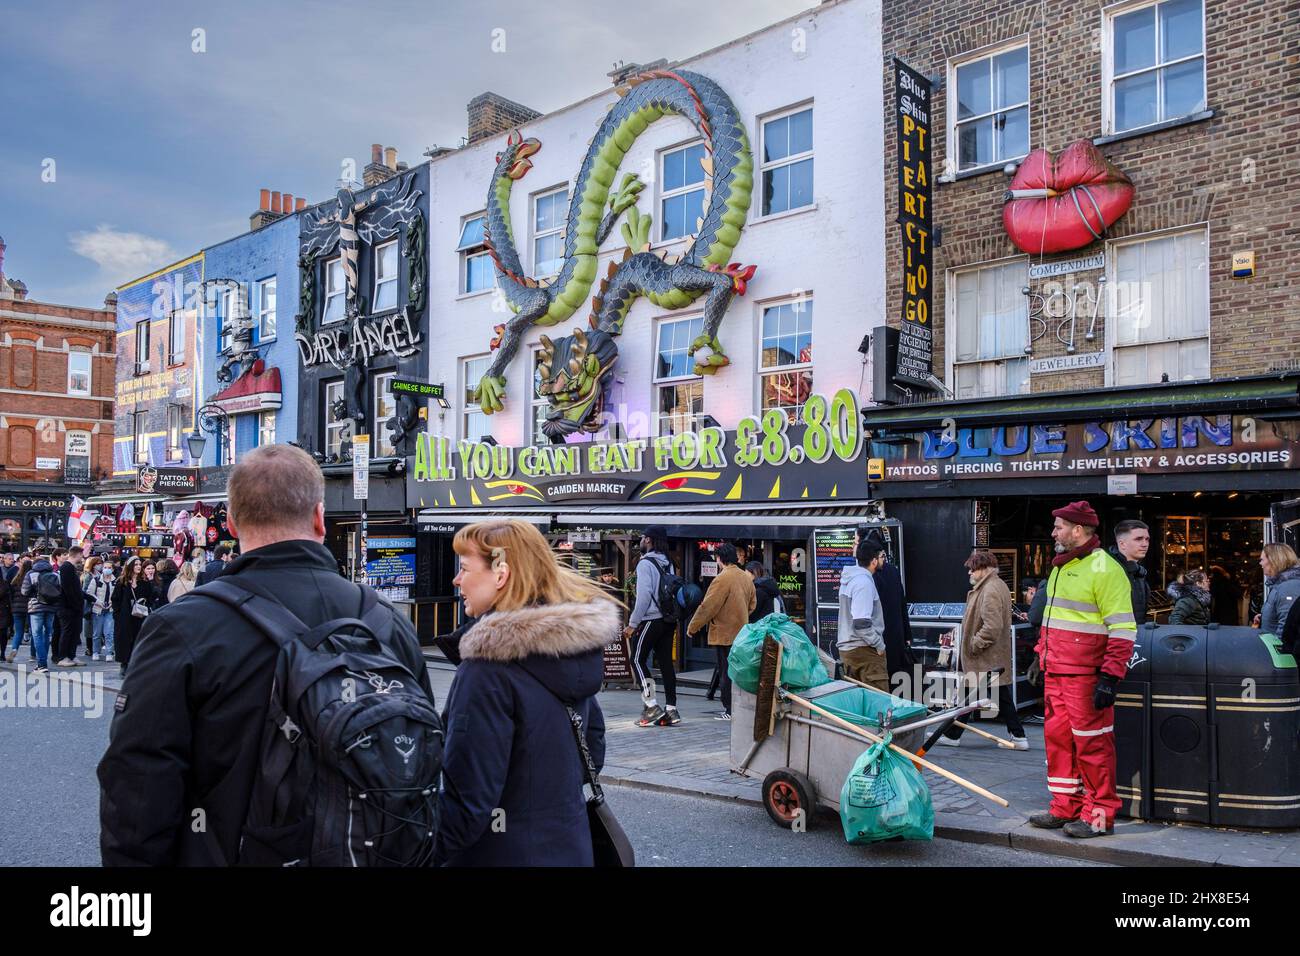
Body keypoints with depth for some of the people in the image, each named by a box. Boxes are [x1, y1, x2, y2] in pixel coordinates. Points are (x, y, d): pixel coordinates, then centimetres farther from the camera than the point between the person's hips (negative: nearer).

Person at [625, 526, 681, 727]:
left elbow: (644, 595, -18)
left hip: (651, 619, -7)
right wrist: (672, 620, 17)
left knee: (638, 660, 2)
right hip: (669, 620, 7)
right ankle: (671, 710, 9)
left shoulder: (645, 563, -11)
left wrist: (632, 624, -13)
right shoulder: (668, 563, 13)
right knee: (665, 662, 8)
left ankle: (651, 706, -3)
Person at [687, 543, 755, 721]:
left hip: (724, 633, -8)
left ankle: (730, 710, 0)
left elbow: (708, 607, -16)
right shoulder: (747, 578, 9)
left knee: (726, 672, -2)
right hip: (741, 631, 8)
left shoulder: (722, 579, -17)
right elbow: (752, 604, 18)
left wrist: (692, 627, -6)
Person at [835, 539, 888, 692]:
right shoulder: (864, 582, -18)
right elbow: (862, 623, -22)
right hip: (865, 650, -9)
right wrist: (879, 645, -13)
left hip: (847, 648, 10)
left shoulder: (849, 578, 10)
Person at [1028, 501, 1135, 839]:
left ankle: (1099, 815, 11)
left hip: (1085, 677, -9)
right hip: (1056, 672, 9)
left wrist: (1110, 678, -20)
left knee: (1091, 743, -1)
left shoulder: (1104, 569, -14)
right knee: (1057, 738, 13)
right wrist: (1041, 655, 24)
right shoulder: (1060, 567, 15)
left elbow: (1122, 630, -17)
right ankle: (1066, 808, 24)